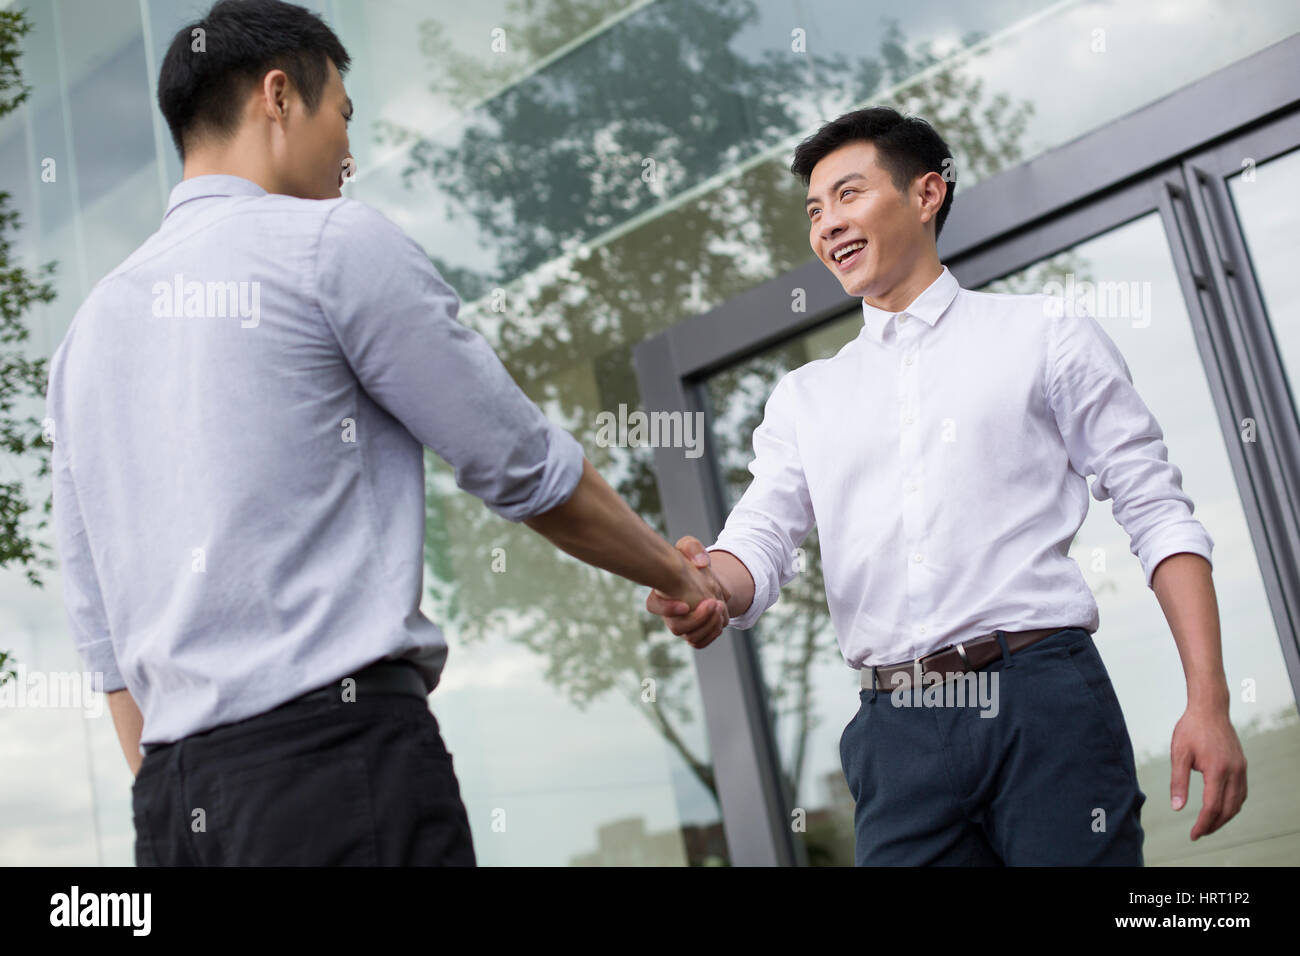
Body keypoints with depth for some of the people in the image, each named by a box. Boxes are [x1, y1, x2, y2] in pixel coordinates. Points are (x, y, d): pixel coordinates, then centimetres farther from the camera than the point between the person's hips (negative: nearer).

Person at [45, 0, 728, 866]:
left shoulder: (92, 325, 18)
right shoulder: (338, 242, -1)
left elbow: (99, 620, 18)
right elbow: (524, 469, 2)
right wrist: (679, 574, 17)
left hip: (175, 791, 7)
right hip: (338, 750, -7)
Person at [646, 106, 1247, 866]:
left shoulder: (1047, 336, 9)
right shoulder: (806, 397, 19)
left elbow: (1158, 513, 4)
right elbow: (761, 540, 7)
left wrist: (1208, 703, -7)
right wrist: (707, 584, -19)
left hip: (1044, 698, -3)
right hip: (897, 729, 3)